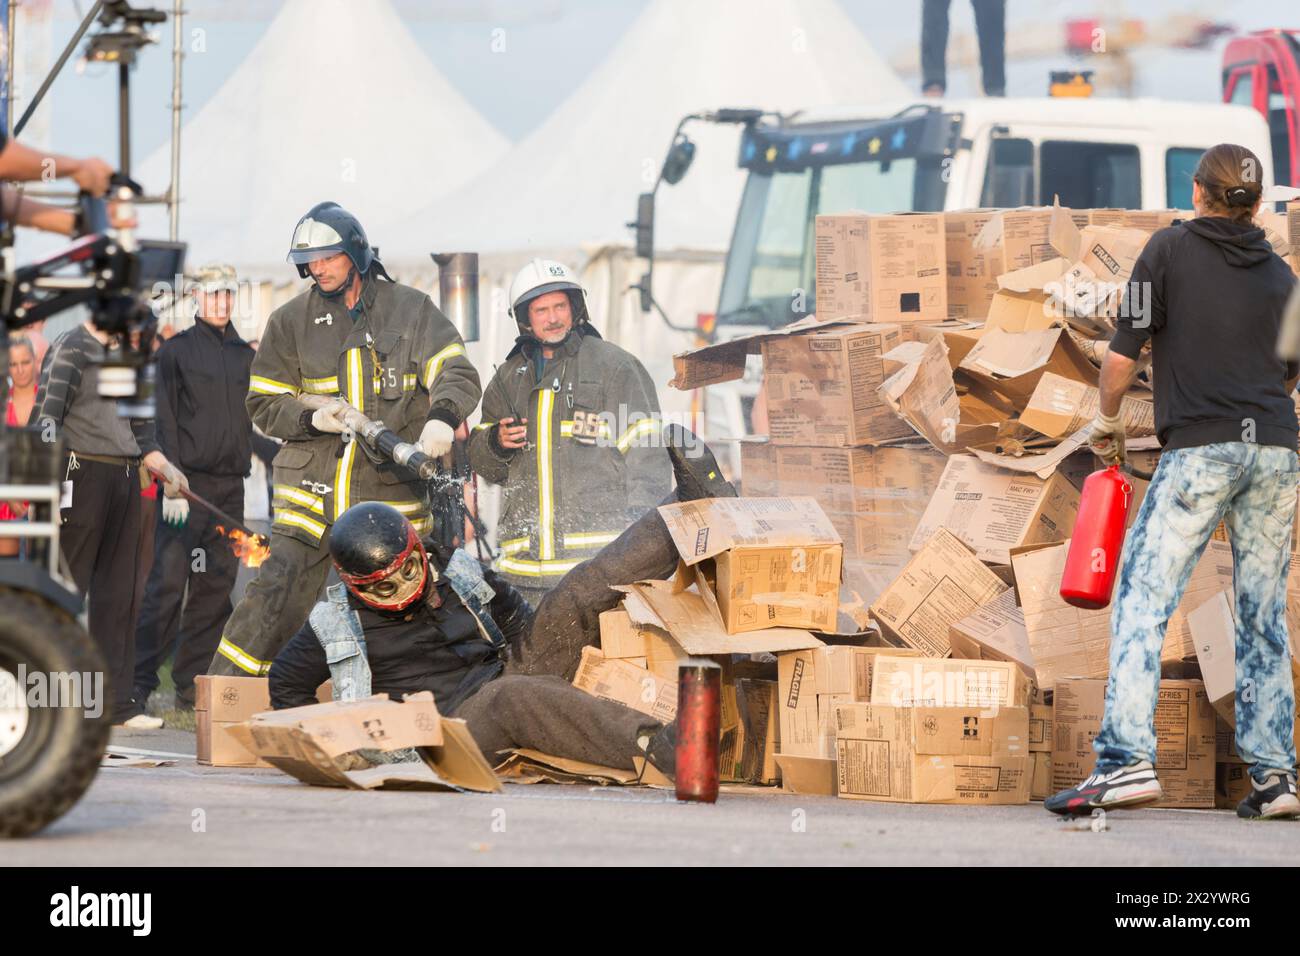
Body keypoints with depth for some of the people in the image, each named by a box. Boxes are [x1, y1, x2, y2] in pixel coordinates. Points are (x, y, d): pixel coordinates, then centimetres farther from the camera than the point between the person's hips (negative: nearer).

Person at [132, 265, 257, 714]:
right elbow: (165, 422, -5)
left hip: (230, 488, 5)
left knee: (216, 586, 4)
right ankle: (140, 684, -8)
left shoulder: (246, 356, 15)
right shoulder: (176, 350, 0)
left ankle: (192, 686, 9)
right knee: (168, 583, -10)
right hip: (187, 483, -5)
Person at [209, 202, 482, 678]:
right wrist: (313, 419, -11)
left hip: (391, 494, 0)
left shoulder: (411, 310, 4)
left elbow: (458, 374, -3)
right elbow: (264, 403, 10)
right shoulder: (291, 321, 7)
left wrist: (442, 416, -26)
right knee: (272, 600, -11)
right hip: (312, 492, 0)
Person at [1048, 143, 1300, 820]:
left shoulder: (1171, 249, 3)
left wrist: (1107, 422, 15)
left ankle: (1127, 760, -21)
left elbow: (1122, 356, -2)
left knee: (1142, 601, -8)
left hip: (1199, 450, -5)